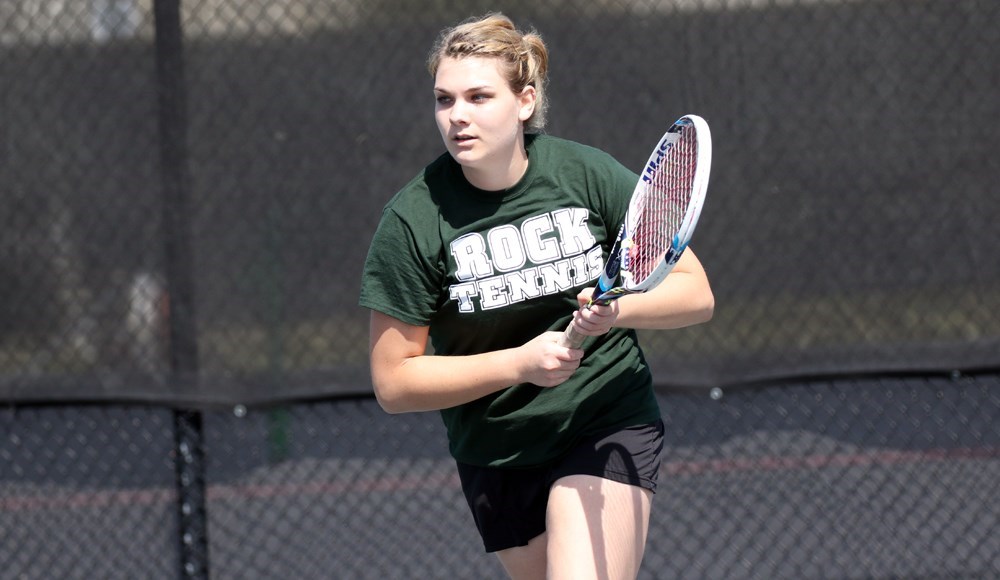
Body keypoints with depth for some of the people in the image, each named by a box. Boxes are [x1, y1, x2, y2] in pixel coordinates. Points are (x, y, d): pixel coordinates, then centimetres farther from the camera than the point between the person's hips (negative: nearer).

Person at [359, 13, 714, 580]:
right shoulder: (413, 220, -12)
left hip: (610, 424, -1)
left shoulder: (588, 173, -9)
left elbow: (696, 292, -3)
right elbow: (393, 382, -9)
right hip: (497, 459, 1)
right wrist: (518, 364, -20)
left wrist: (619, 308, -23)